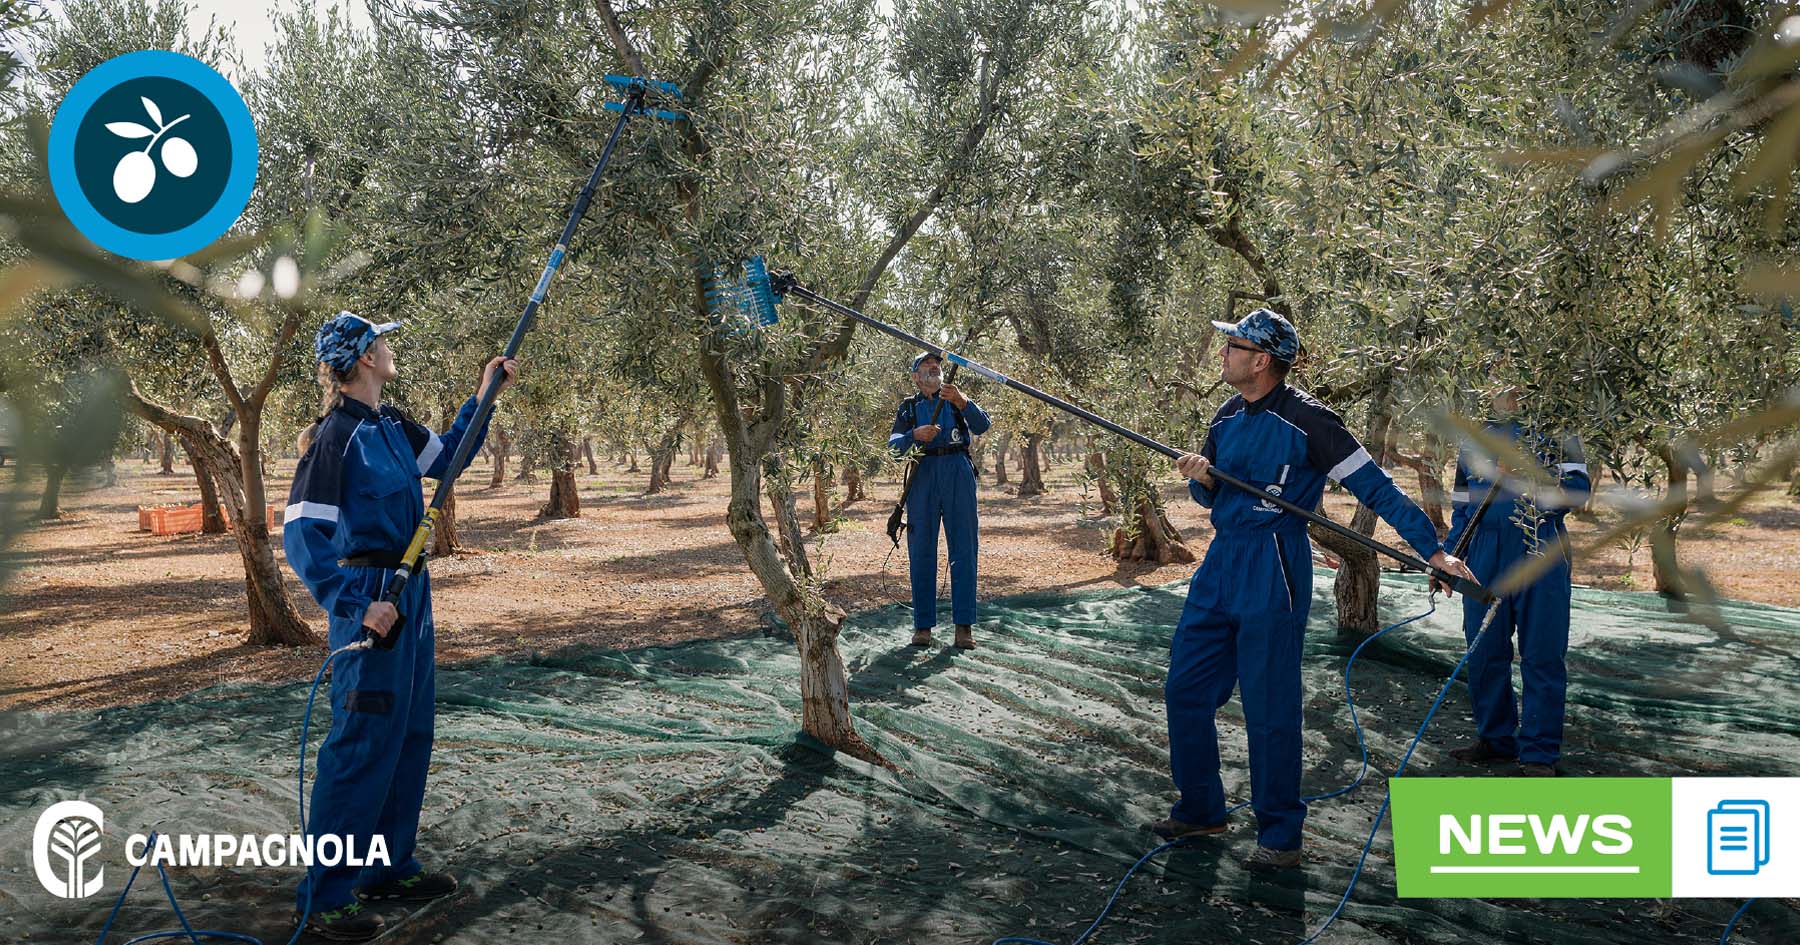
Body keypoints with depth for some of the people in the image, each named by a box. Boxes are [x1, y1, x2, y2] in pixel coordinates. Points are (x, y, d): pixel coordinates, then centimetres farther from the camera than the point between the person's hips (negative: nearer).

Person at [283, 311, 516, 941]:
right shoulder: (337, 435, -17)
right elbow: (300, 535, -20)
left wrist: (484, 394, 20)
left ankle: (390, 867, 29)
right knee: (363, 744, -5)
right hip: (370, 599, -9)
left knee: (409, 735, 15)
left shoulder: (390, 425, 9)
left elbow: (444, 458, 27)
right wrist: (356, 607, -26)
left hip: (409, 593, 9)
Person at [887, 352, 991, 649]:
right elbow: (893, 444, 3)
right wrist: (916, 434, -18)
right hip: (922, 476, 0)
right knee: (921, 552, -1)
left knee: (964, 549, -4)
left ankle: (964, 625, -2)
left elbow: (982, 426, -2)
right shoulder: (908, 407, 17)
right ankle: (923, 625, 4)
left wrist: (961, 401, -19)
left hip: (958, 473, 0)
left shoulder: (957, 401, 17)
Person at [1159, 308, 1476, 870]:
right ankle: (1200, 811, 24)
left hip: (1274, 572, -8)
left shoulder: (1307, 420, -12)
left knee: (1269, 708, -2)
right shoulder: (1229, 417, 12)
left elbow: (1375, 487, -11)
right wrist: (1200, 478, -4)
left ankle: (1280, 836, 12)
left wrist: (1433, 551, -15)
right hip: (1220, 563, 8)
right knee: (1185, 689, 9)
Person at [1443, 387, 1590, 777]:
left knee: (1542, 654, -1)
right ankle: (1494, 739, 23)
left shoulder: (1555, 430, 6)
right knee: (1483, 652, 8)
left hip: (1541, 554, -4)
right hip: (1483, 554, 4)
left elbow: (1579, 488, -5)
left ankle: (1539, 753, 6)